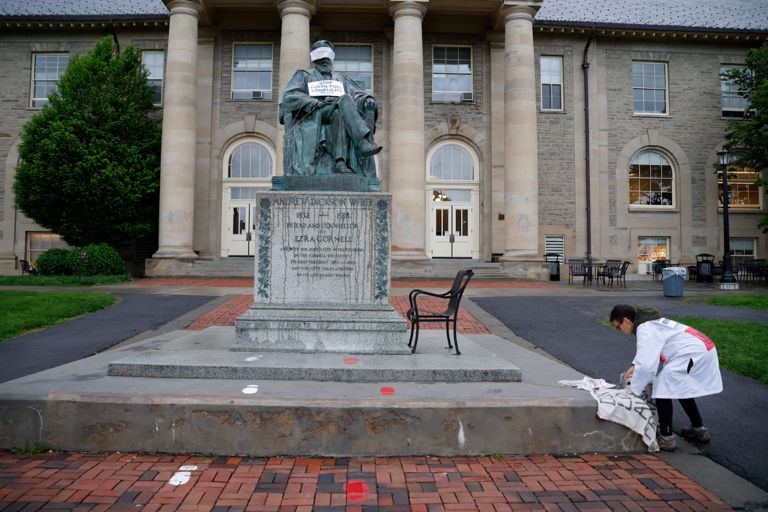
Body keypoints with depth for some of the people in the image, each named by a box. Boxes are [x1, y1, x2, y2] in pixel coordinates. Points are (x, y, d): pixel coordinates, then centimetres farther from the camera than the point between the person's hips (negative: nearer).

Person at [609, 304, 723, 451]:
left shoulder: (646, 330, -17)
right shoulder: (649, 320, 14)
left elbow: (647, 365, -22)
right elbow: (647, 350, 31)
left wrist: (633, 389, -10)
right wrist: (634, 366, 16)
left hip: (694, 353, -11)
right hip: (704, 349, 11)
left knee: (662, 387, -6)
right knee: (681, 387, 26)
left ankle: (666, 437, 1)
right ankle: (699, 429, 37)